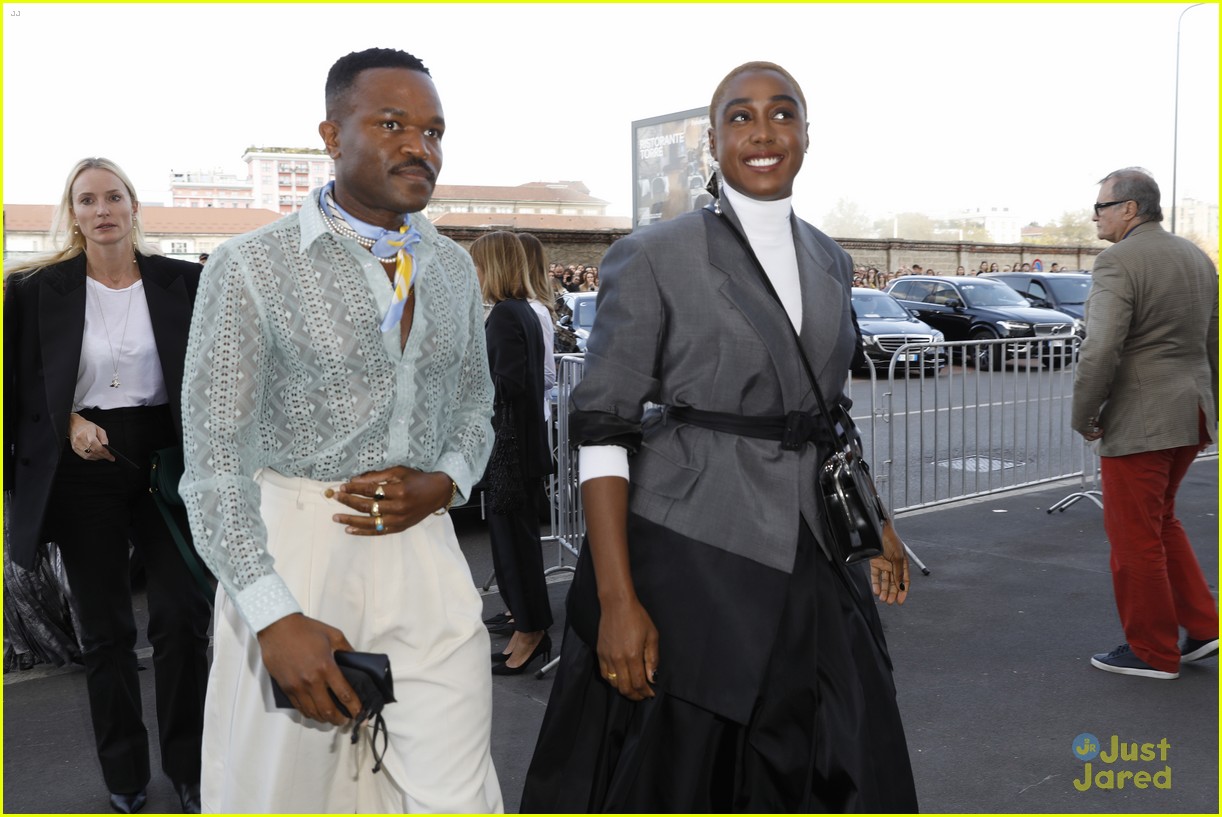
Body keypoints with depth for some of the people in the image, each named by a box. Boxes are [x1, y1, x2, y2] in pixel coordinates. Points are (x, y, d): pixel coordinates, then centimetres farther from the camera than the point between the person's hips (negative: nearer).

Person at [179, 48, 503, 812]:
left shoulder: (455, 268, 8)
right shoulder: (251, 267, -7)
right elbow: (214, 461, -9)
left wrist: (443, 483, -4)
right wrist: (275, 616, -17)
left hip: (423, 548, 4)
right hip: (291, 550, -3)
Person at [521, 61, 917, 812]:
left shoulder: (830, 261, 10)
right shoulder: (654, 258, -8)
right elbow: (601, 430, -12)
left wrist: (876, 524, 13)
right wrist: (617, 601, -18)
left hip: (809, 566, 5)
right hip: (688, 560, -5)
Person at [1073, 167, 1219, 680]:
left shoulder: (1117, 262, -15)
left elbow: (1100, 351, -22)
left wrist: (1083, 417, -10)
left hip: (1139, 420, -9)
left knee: (1135, 537, 4)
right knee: (1161, 522, 23)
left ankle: (1151, 652, 16)